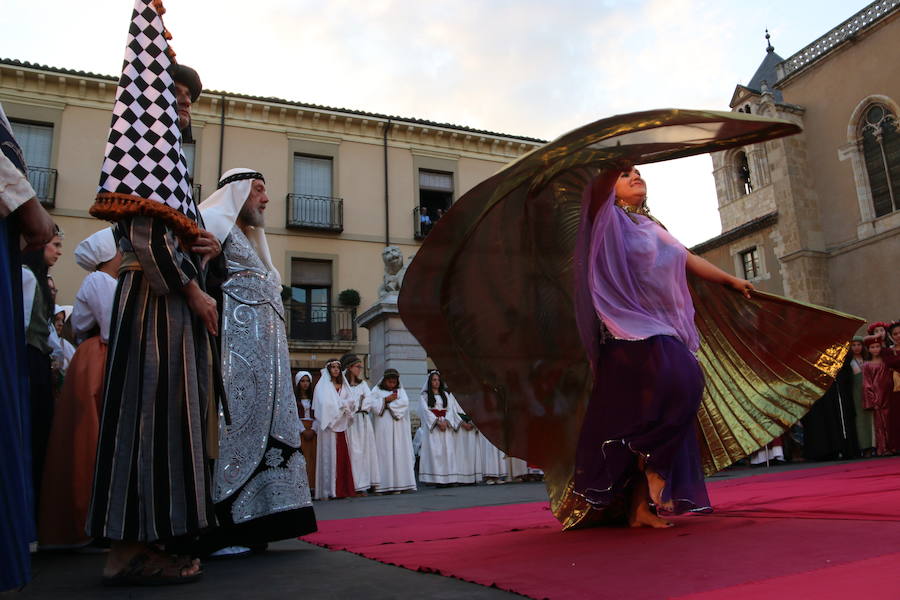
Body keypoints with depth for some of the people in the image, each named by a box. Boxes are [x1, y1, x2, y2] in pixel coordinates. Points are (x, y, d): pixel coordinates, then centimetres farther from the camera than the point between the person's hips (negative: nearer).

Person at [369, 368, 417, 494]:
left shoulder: (400, 390, 16)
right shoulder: (376, 390, 12)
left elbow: (405, 403, -3)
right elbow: (373, 405, -2)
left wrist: (387, 402, -3)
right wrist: (386, 399, -6)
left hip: (398, 428, 2)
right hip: (382, 428, -2)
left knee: (399, 454, -4)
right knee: (383, 454, -8)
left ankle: (398, 484, -5)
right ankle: (383, 485, -9)